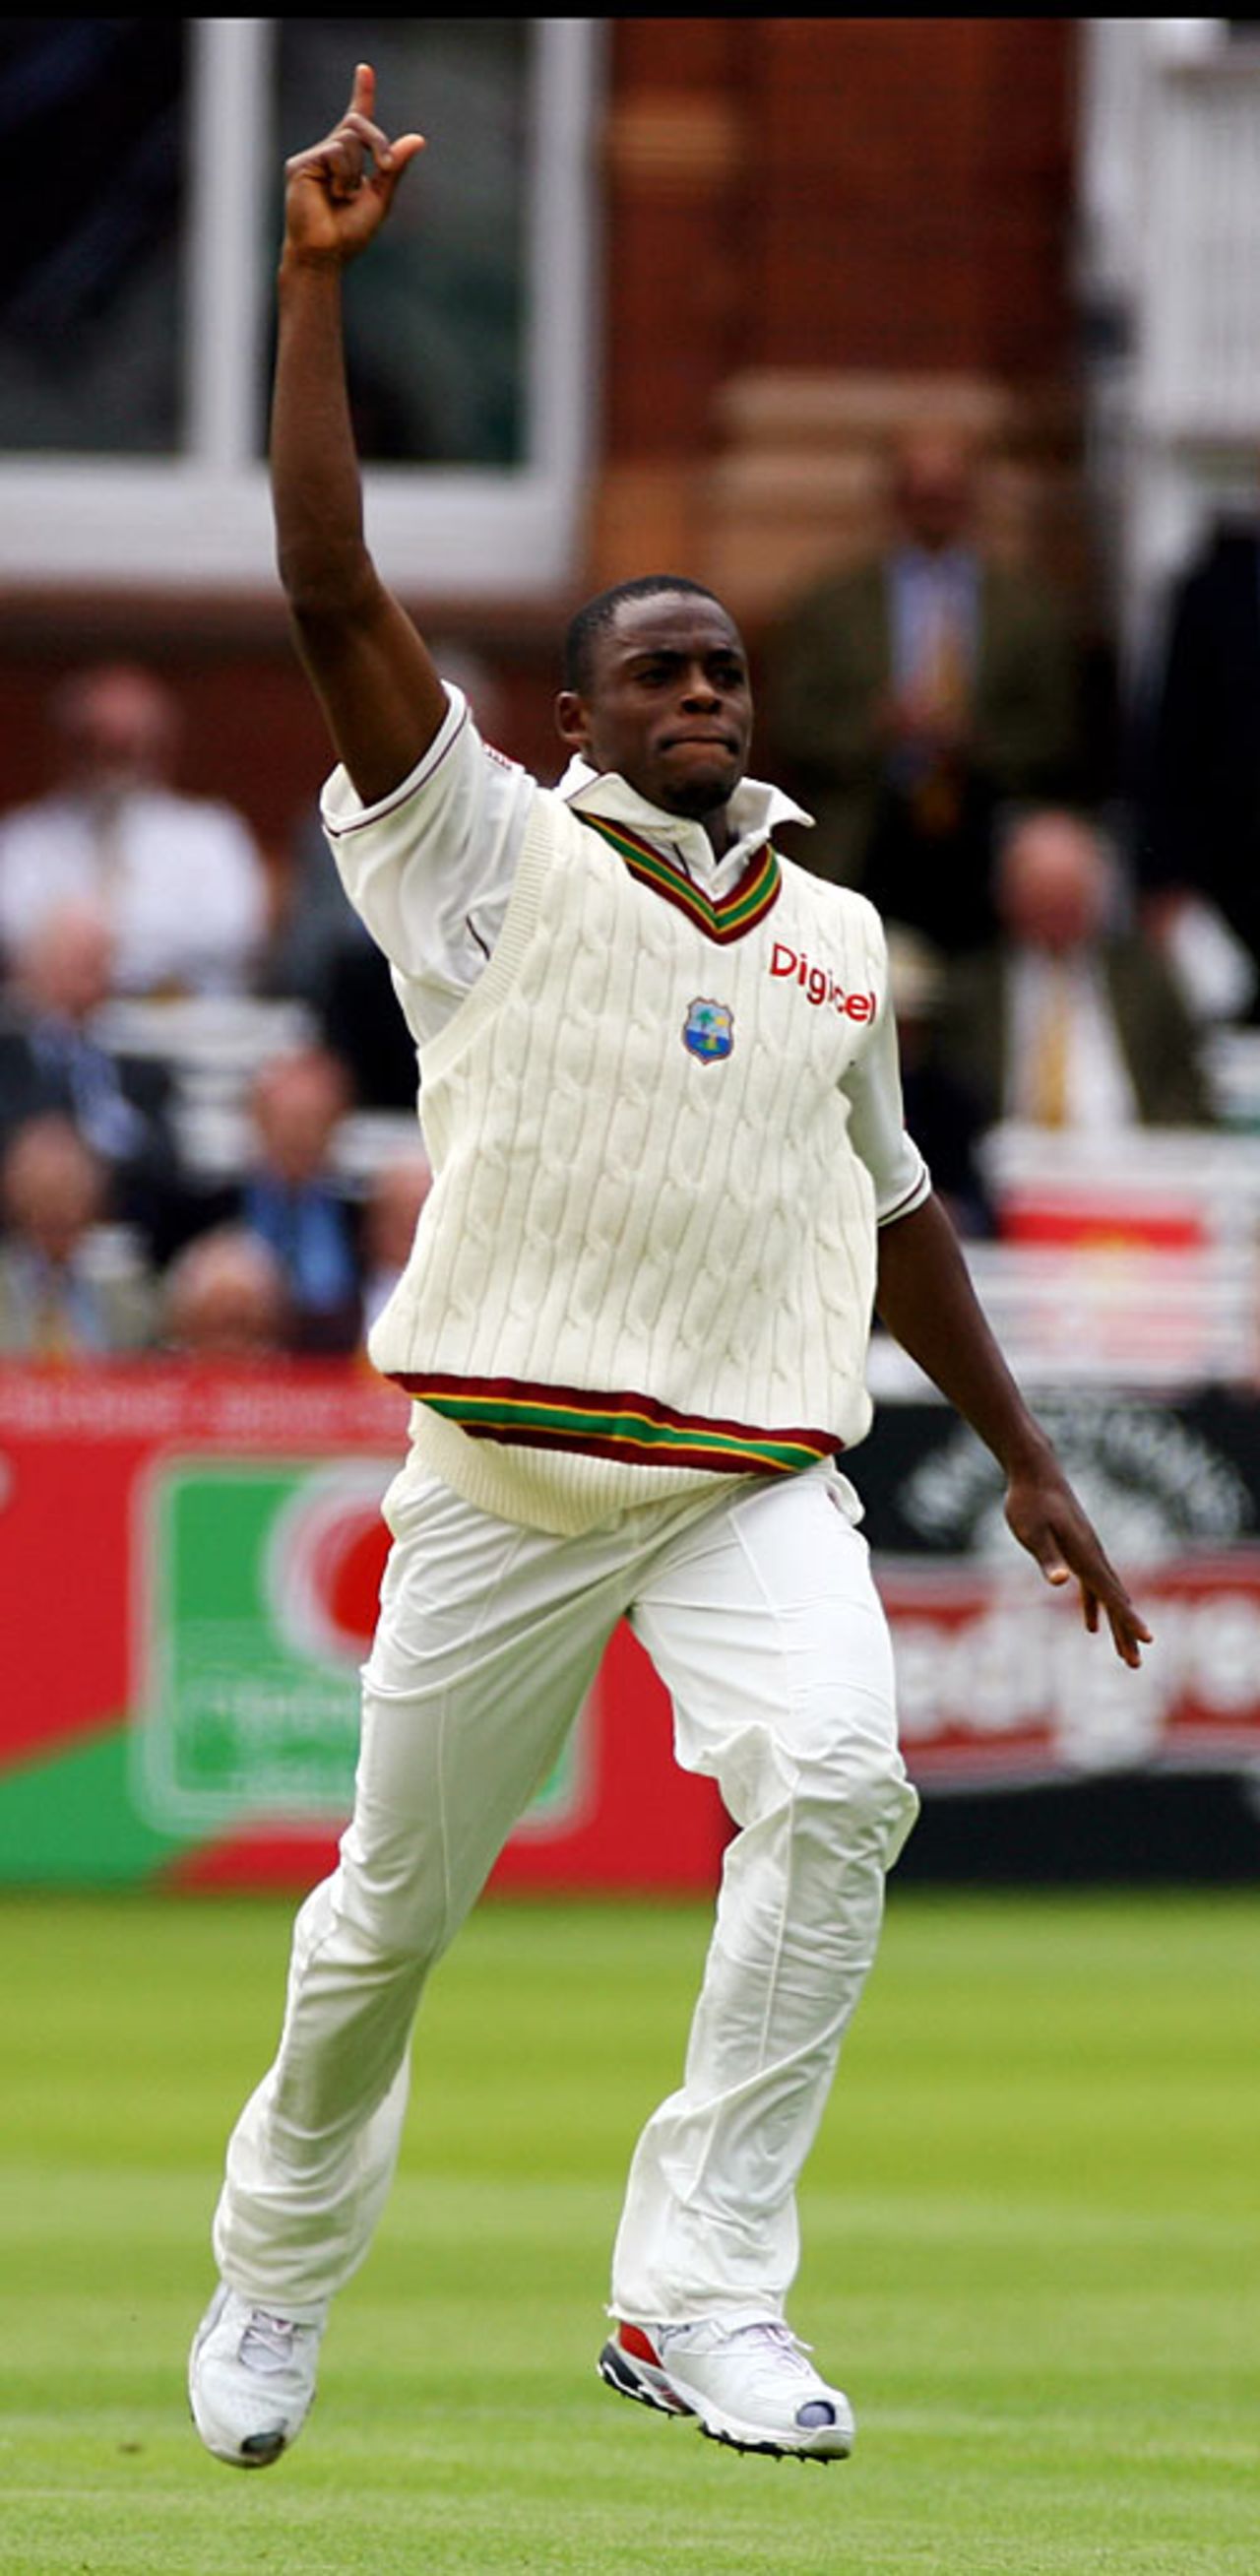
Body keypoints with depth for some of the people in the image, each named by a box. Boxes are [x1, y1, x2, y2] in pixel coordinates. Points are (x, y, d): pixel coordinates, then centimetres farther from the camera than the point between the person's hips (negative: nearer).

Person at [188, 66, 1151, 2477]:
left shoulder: (839, 942, 14)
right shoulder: (489, 855, 1)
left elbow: (895, 1215, 26)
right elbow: (333, 595, -10)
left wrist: (1023, 1457, 25)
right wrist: (318, 279, -17)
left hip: (758, 1478, 2)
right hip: (506, 1478, -2)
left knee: (835, 1783, -25)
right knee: (392, 1906, 5)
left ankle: (699, 2290, -22)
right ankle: (275, 2273, 32)